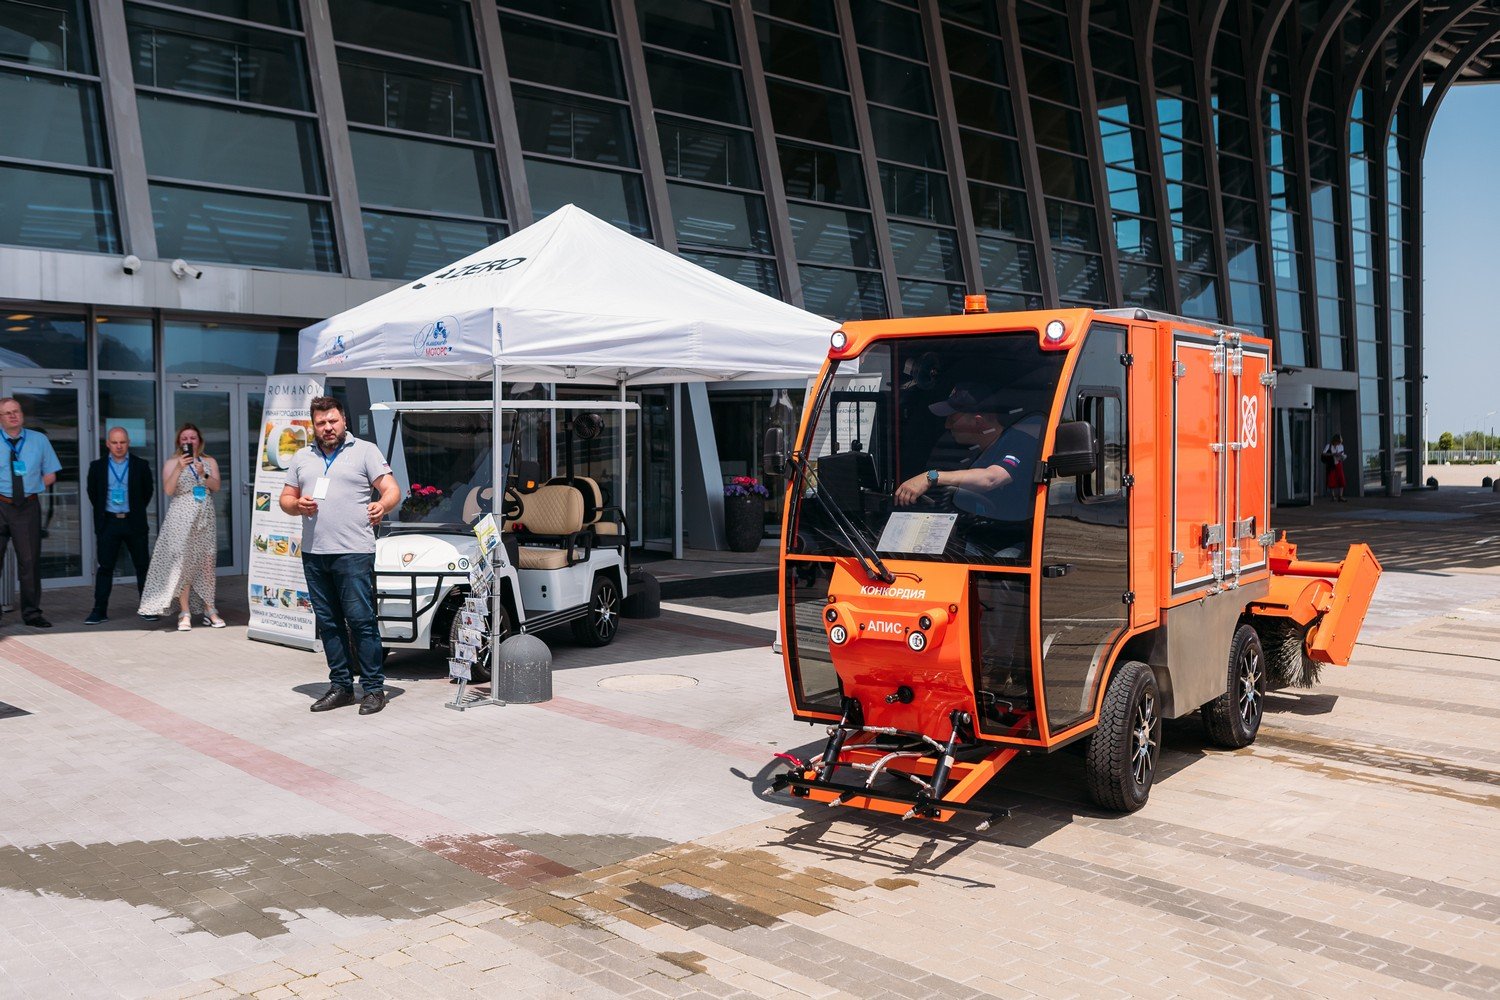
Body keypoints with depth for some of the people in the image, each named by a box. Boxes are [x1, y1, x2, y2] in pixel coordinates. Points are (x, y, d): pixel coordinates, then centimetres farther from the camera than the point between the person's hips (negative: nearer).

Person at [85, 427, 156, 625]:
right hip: (108, 523, 0)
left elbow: (148, 491, 10)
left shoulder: (140, 465, 1)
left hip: (134, 523, 0)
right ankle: (99, 611, 5)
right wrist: (101, 512, 12)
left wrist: (137, 511, 10)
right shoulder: (97, 466, 3)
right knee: (105, 567, 1)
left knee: (142, 565, 4)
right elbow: (92, 493, 14)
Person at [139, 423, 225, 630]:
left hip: (205, 518, 2)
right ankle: (185, 613, -6)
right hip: (181, 517, -2)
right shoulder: (171, 463, 6)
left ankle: (209, 610, 8)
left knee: (207, 562, 1)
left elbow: (216, 486, 1)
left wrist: (203, 474, -15)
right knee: (182, 562, -8)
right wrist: (179, 469, -18)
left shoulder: (209, 462, 13)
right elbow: (168, 490, -6)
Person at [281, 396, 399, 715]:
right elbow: (286, 498, 22)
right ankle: (340, 685, 17)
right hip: (313, 553, 5)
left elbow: (392, 490, -1)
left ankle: (373, 688, -1)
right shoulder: (302, 458, 19)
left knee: (361, 620, -7)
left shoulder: (365, 451, 5)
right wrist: (298, 505, -2)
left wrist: (382, 505, -23)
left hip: (353, 553, -5)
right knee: (328, 623, 9)